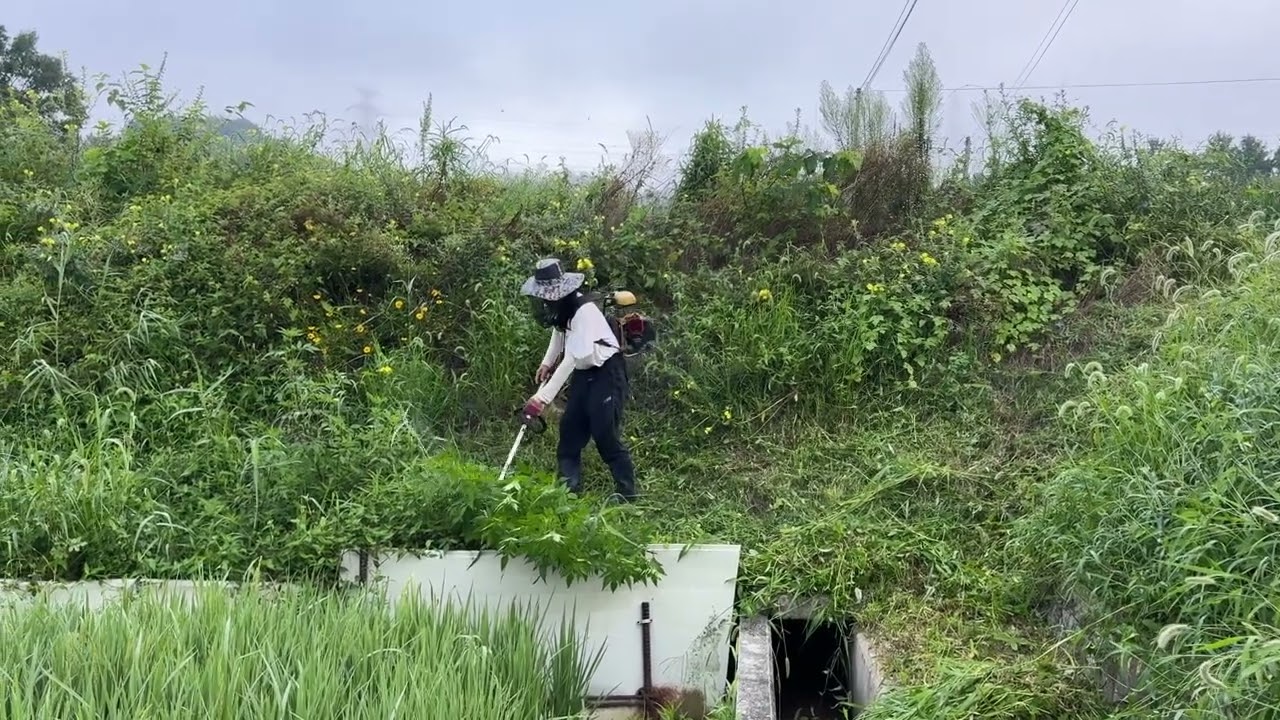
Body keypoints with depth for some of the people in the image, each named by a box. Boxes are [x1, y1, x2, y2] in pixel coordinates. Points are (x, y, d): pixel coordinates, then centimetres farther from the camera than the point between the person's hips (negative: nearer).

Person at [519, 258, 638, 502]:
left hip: (606, 373, -9)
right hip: (584, 373, 9)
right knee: (570, 431, 7)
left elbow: (570, 360, -35)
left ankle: (627, 497, 0)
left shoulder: (584, 311, -30)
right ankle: (570, 493, 11)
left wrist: (543, 397, -38)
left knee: (606, 437, -9)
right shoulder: (561, 306, -5)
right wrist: (547, 362, 5)